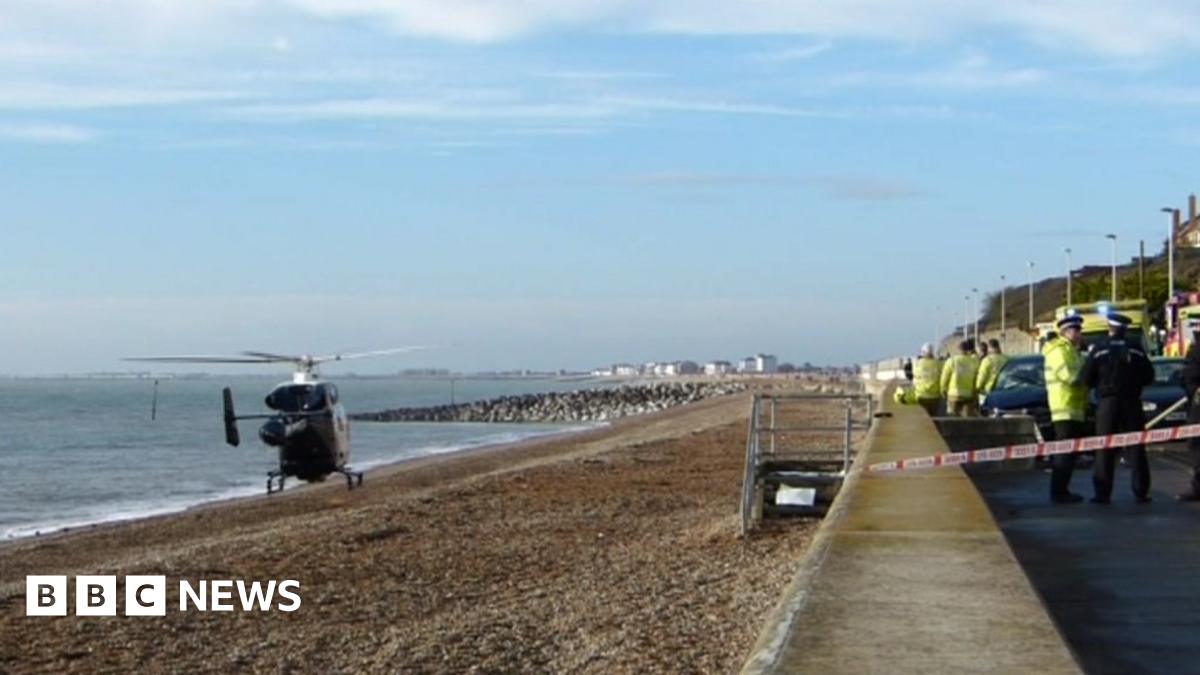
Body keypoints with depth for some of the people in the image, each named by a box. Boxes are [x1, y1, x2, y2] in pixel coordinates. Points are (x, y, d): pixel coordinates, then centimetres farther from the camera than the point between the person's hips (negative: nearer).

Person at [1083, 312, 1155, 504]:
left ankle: (1103, 493, -1)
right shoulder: (1137, 351, -2)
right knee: (1136, 448, 7)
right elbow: (1149, 377, 3)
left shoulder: (1099, 352, -6)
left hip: (1108, 403, -1)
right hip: (1132, 403, 1)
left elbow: (1087, 380, -5)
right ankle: (1141, 492, 5)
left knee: (1105, 450, 3)